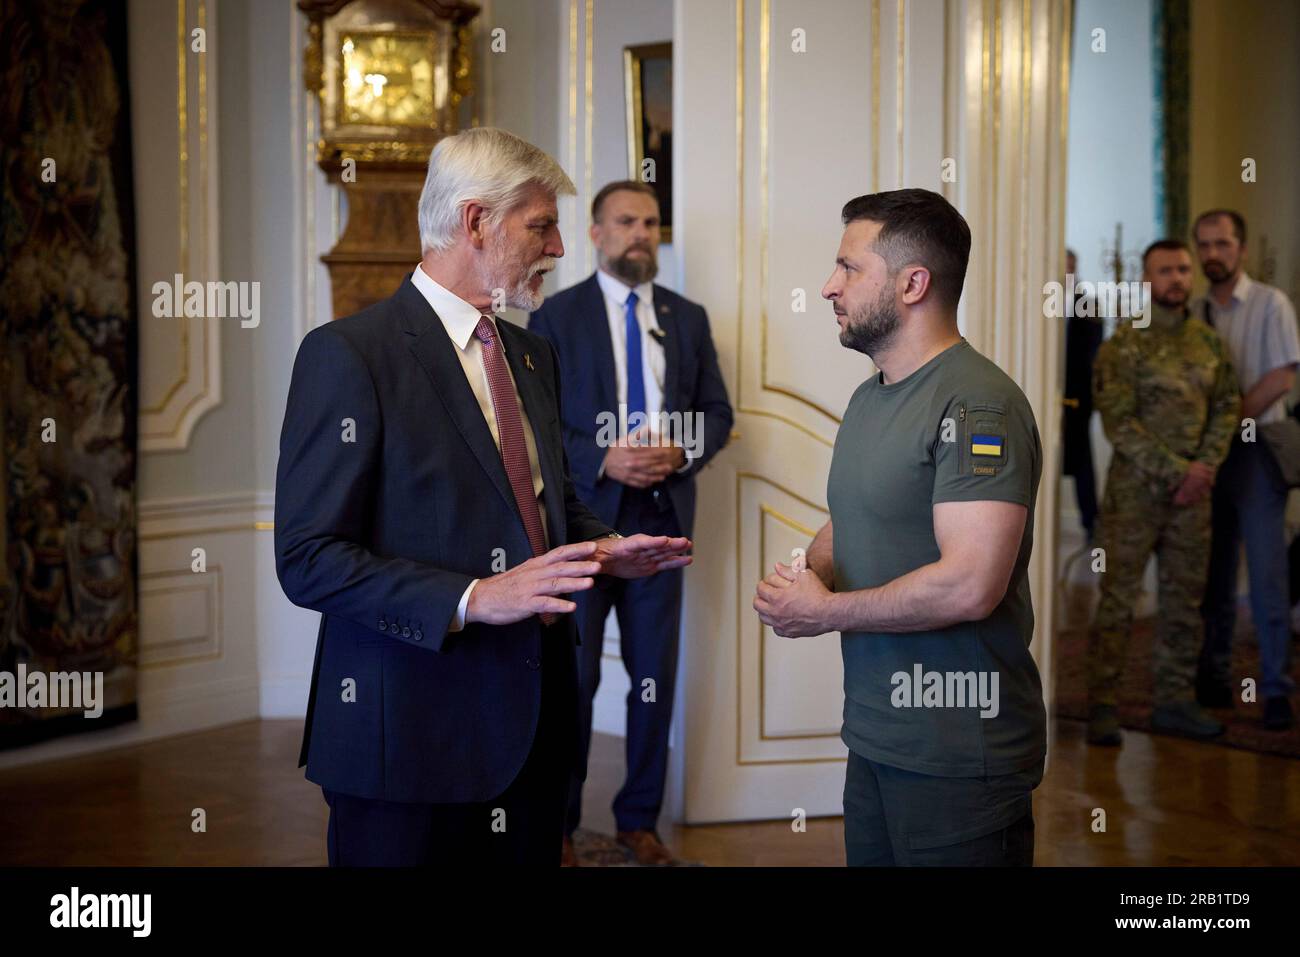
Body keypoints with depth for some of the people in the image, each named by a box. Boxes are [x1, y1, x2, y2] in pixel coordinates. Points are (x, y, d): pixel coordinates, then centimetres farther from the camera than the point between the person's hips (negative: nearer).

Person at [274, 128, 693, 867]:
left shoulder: (535, 355, 13)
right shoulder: (348, 355, -12)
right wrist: (472, 600, -24)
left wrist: (602, 548, 2)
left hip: (534, 721, 7)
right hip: (411, 733, -7)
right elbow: (309, 560, -16)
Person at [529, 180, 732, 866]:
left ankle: (639, 820, 23)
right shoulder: (556, 316, 0)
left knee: (655, 677, 9)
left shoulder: (688, 318, 10)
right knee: (572, 678, 4)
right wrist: (602, 459, -18)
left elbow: (717, 411, 11)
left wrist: (681, 453, -10)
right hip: (582, 516, -3)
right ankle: (557, 825, 19)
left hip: (661, 516, 3)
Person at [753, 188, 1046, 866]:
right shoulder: (869, 397, 13)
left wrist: (824, 612, -15)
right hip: (874, 737, 8)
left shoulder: (976, 404, -18)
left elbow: (970, 586, -27)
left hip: (957, 758, -8)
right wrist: (801, 578, -2)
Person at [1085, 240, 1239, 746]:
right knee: (1118, 598, -3)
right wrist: (1178, 471, -14)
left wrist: (1205, 466, -6)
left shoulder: (1209, 342, 11)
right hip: (1135, 488, -5)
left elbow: (1226, 406, 10)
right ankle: (1102, 707, 3)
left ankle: (1175, 700, 21)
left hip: (1192, 491, 6)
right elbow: (1119, 423, -13)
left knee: (1185, 599, 10)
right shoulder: (1124, 345, -6)